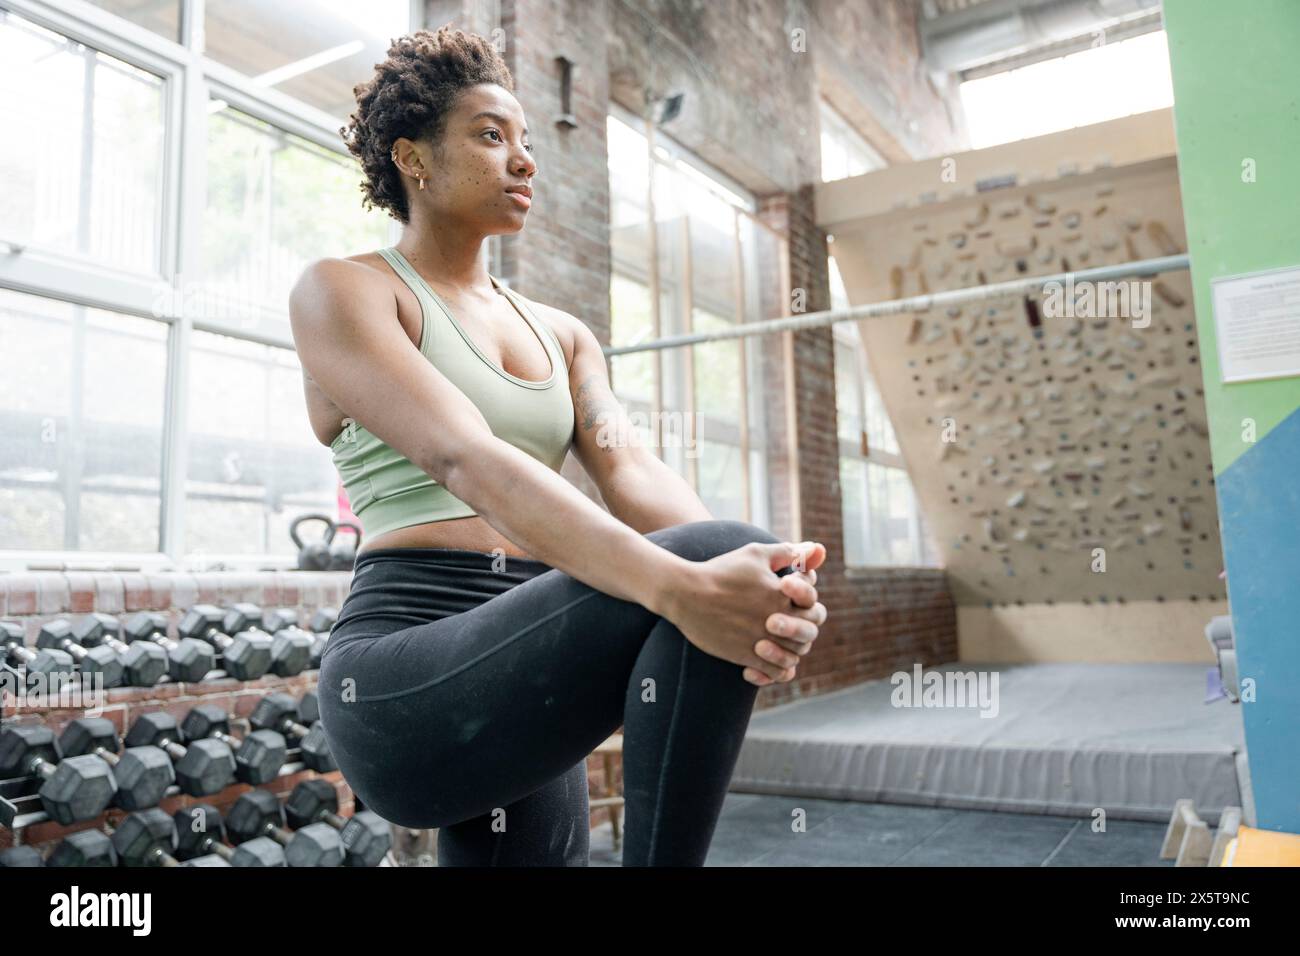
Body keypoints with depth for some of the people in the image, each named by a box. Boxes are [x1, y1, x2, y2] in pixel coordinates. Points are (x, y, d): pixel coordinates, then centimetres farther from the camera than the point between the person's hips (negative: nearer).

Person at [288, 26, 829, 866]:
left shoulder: (560, 334, 18)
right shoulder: (341, 292, -1)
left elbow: (629, 468, -1)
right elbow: (464, 460, -21)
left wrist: (747, 581, -24)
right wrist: (680, 585, -36)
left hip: (522, 685, 7)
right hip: (407, 688, -7)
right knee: (712, 554, -29)